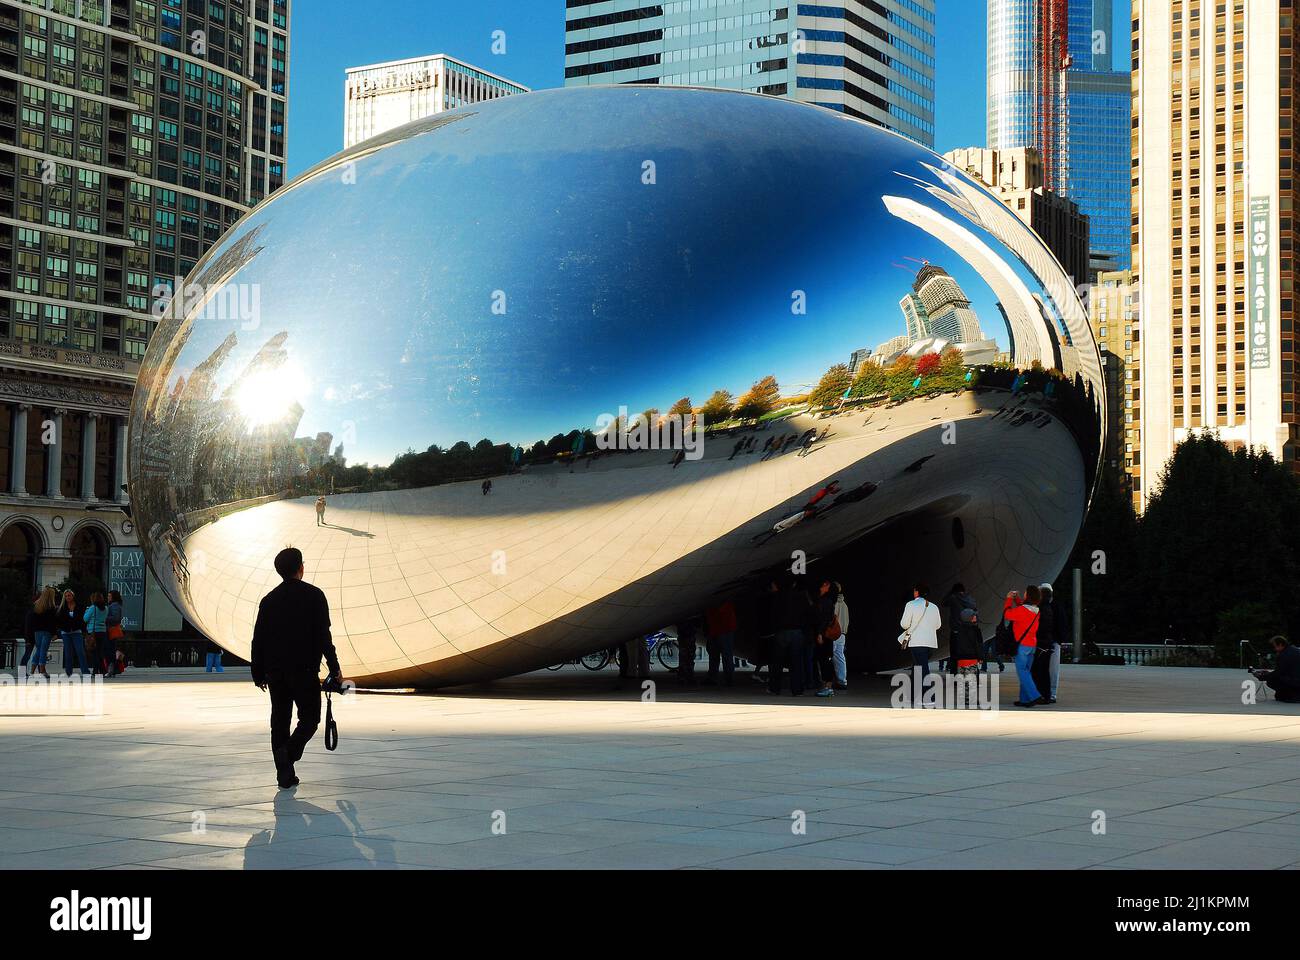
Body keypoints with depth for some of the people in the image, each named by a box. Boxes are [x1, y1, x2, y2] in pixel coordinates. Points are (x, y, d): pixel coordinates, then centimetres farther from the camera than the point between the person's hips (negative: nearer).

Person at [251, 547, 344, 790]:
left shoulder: (269, 600, 8)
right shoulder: (313, 596, -4)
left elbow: (258, 639, 9)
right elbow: (323, 636, -9)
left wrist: (259, 673, 16)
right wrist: (334, 668, -4)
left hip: (275, 671, 4)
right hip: (304, 669, -4)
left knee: (280, 720, 9)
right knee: (310, 717, 6)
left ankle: (285, 774, 7)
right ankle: (289, 752, -21)